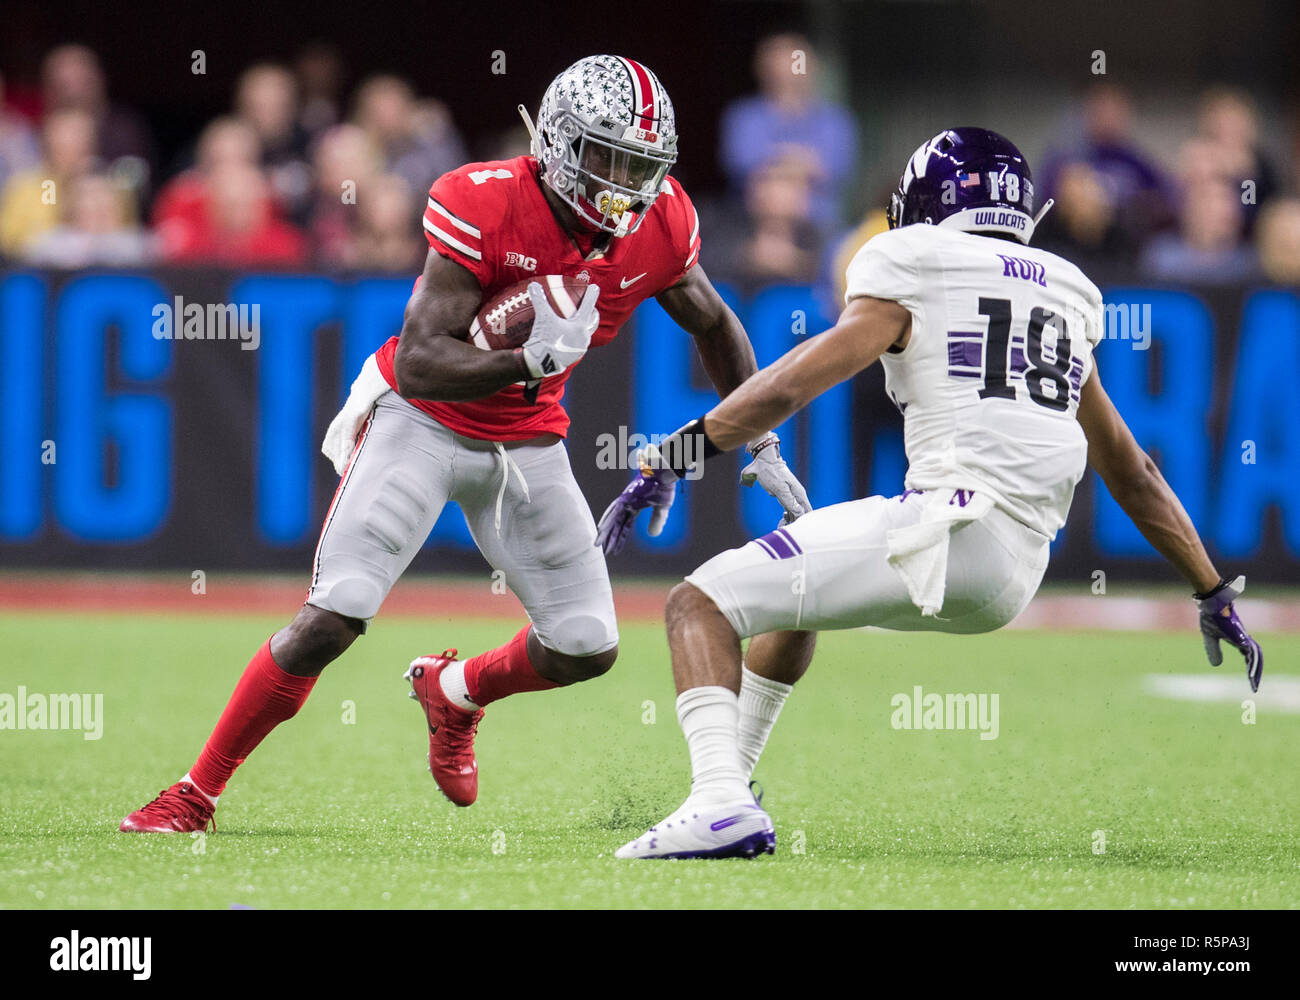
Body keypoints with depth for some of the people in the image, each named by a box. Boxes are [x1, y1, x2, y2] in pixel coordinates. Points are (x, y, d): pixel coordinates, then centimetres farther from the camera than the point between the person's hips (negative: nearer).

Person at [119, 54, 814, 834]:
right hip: (423, 419, -5)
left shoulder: (661, 227, -12)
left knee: (587, 648, 1)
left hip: (526, 440, 5)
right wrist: (531, 359, -43)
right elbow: (419, 364, -31)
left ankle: (455, 693, 34)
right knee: (332, 617, -17)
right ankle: (195, 795, -5)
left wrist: (764, 445, 8)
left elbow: (716, 326, 10)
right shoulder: (486, 206, -28)